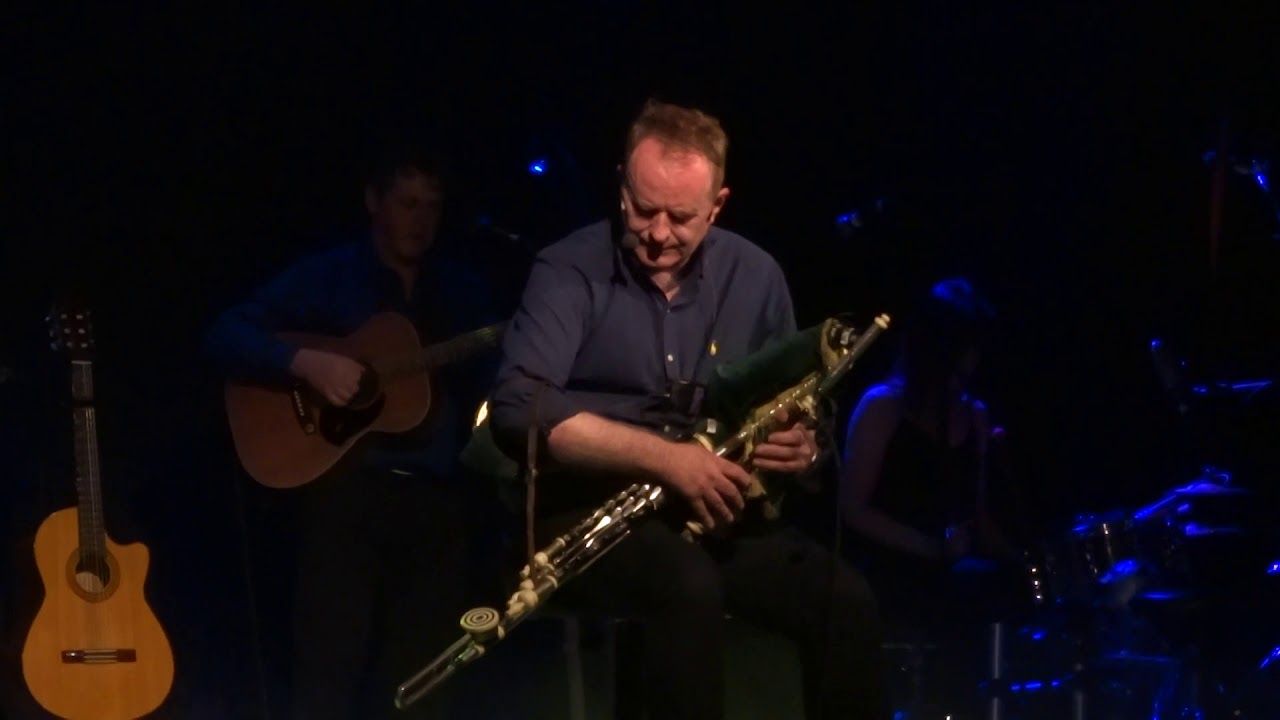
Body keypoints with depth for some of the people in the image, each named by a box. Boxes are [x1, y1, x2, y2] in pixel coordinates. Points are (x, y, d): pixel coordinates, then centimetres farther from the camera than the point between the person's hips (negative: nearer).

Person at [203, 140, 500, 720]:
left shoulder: (460, 289, 14)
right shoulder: (327, 277, 4)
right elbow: (226, 336, -3)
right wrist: (305, 363, -17)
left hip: (437, 496, 3)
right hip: (347, 487, -3)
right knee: (330, 669, -10)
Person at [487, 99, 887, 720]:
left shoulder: (755, 276, 8)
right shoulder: (569, 270, -7)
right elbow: (517, 409, -21)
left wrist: (799, 445, -8)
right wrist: (665, 457, -27)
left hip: (716, 513, 5)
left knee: (845, 599, -21)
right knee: (692, 586, -37)